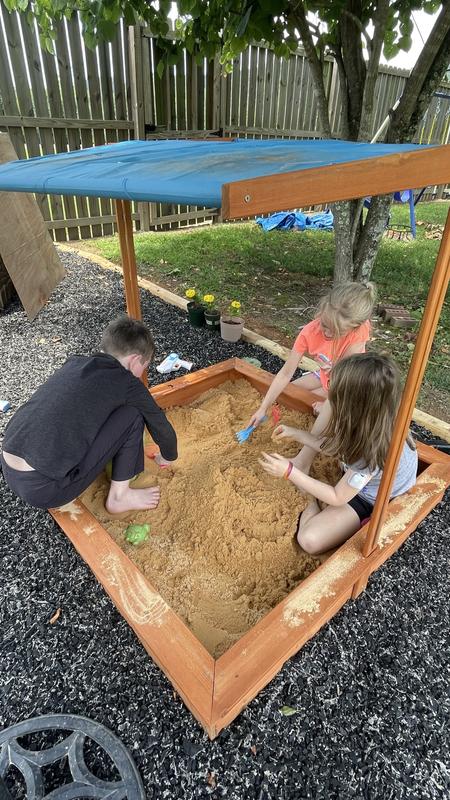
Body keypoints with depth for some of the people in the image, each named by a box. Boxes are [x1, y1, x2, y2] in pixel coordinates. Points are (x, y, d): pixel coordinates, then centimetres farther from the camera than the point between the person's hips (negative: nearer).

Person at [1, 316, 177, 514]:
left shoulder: (74, 362, 14)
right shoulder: (126, 382, -4)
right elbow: (161, 426, 8)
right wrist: (167, 457, 30)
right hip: (44, 488, -7)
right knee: (132, 413, -2)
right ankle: (118, 496, 9)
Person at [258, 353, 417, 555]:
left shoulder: (372, 450, -40)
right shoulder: (368, 418, -18)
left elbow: (337, 498, -26)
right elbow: (333, 446, 2)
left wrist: (290, 472, -28)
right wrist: (295, 433, -1)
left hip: (371, 501, -8)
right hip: (356, 480, 8)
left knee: (310, 540, -23)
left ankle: (311, 501, 5)